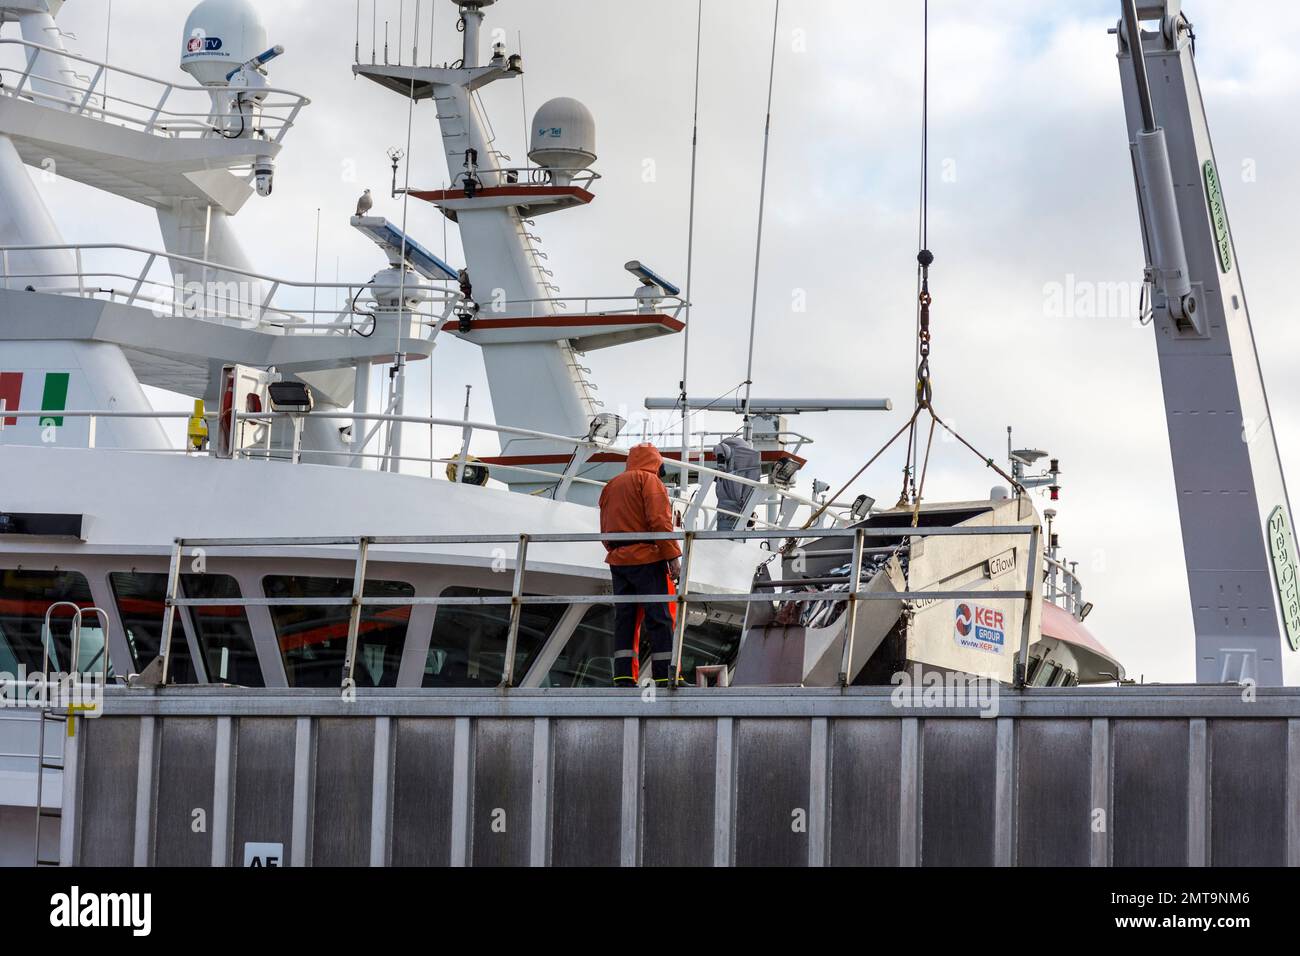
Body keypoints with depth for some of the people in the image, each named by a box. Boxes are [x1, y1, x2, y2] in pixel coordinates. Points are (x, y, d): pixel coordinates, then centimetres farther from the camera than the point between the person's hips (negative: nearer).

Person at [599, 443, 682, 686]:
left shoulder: (611, 486, 20)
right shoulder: (650, 480, -4)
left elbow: (605, 529, 19)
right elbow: (659, 520, -14)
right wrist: (673, 556, -15)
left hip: (617, 560, 7)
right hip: (646, 558, -7)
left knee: (625, 618, 8)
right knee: (659, 618, -5)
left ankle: (623, 676, 4)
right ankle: (665, 676, -9)